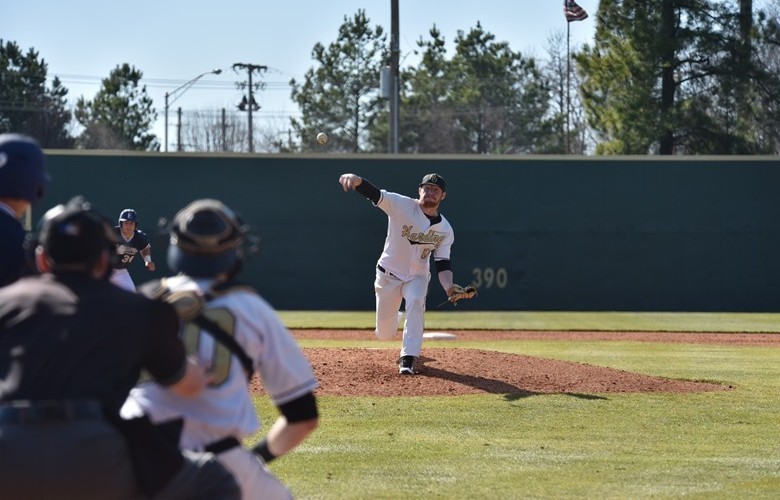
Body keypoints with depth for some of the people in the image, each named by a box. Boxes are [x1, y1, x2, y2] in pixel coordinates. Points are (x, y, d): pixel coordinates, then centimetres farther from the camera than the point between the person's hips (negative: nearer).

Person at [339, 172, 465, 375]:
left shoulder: (445, 229, -6)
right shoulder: (401, 206, -17)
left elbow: (443, 263, -4)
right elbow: (374, 194, -32)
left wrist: (449, 287, -26)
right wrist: (356, 179, -54)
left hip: (417, 277, 1)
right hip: (389, 274, -1)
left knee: (416, 302, -33)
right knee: (384, 334, 4)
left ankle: (409, 358, -28)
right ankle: (394, 319, 44)